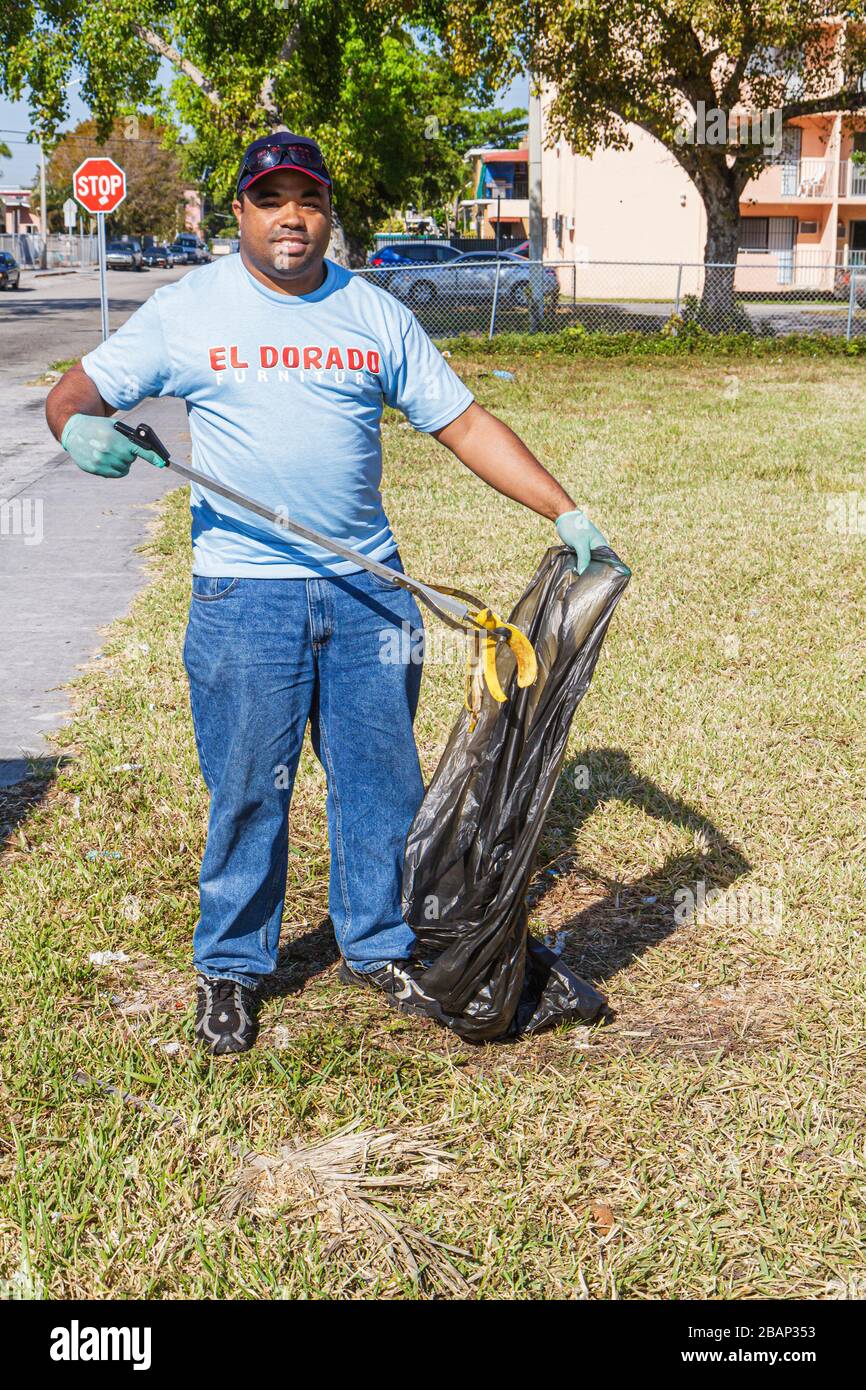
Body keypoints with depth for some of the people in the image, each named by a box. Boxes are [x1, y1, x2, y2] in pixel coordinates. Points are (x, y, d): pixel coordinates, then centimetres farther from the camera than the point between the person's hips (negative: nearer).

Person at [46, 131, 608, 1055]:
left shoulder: (375, 315, 8)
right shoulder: (187, 311, 3)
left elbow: (465, 425, 8)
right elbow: (78, 391, 3)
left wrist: (566, 513, 1)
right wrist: (80, 427, -22)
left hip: (367, 589, 3)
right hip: (243, 593, -2)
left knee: (382, 776, 9)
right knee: (246, 789, 3)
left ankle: (377, 946, 27)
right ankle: (229, 968, 21)